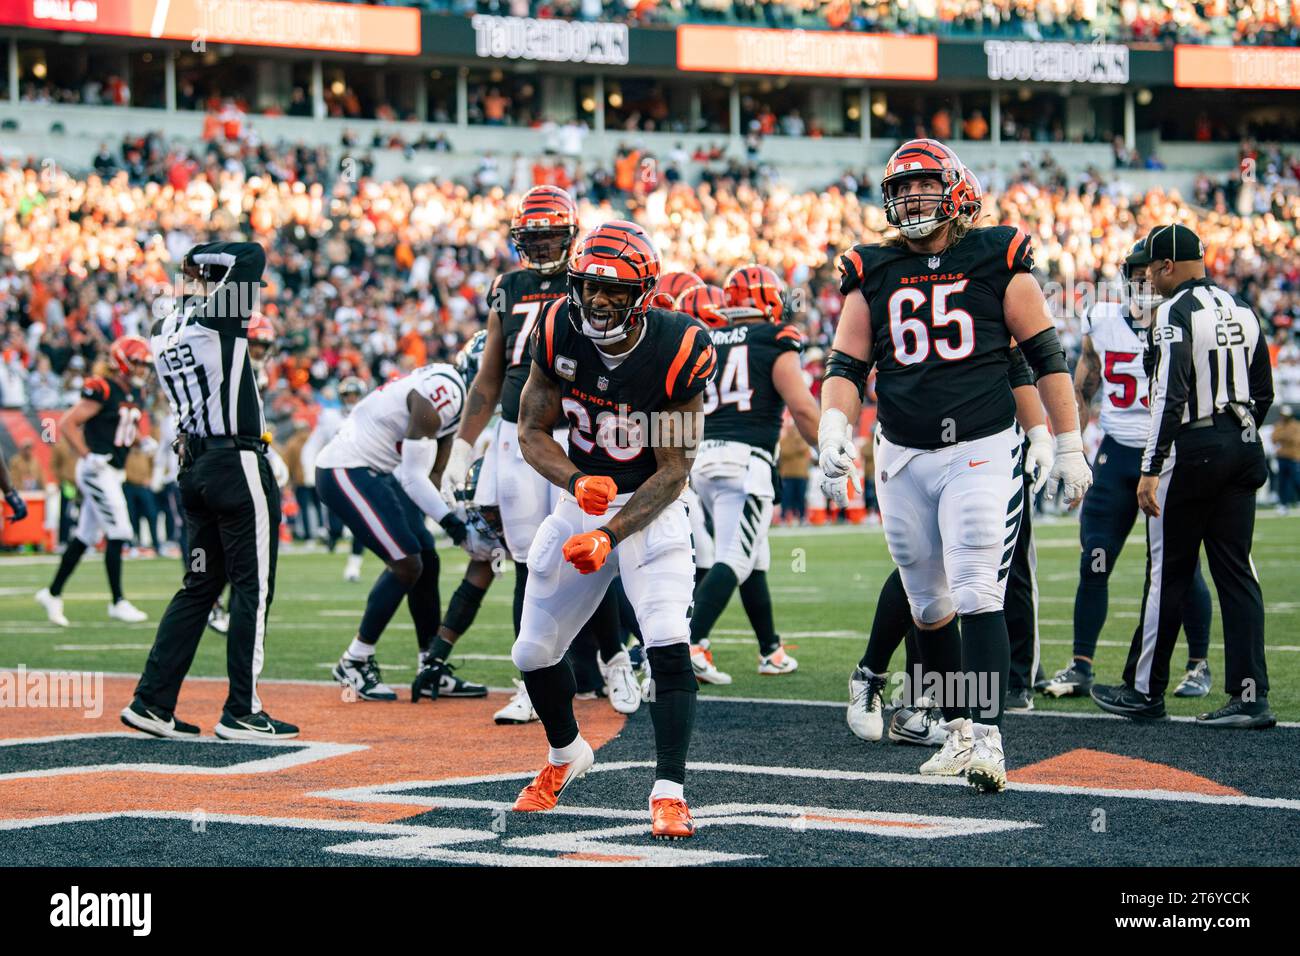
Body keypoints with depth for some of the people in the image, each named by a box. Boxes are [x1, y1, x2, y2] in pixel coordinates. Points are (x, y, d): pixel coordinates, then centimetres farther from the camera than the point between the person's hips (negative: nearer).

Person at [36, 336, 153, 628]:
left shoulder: (135, 393, 12)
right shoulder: (103, 390, -15)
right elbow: (67, 424, -16)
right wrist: (88, 457, -17)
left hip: (114, 473, 9)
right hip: (97, 471, -9)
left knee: (86, 536, 13)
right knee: (119, 533, -10)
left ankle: (53, 593, 22)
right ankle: (118, 602, -4)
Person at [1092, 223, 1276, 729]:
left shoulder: (1177, 311, -11)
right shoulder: (1241, 310, 12)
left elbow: (1172, 396, -18)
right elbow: (1263, 393, 16)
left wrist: (1151, 469, -18)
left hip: (1194, 448, -7)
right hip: (1242, 450, 7)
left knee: (1167, 572, 2)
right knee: (1236, 570, 6)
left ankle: (1145, 689, 10)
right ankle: (1251, 696, 0)